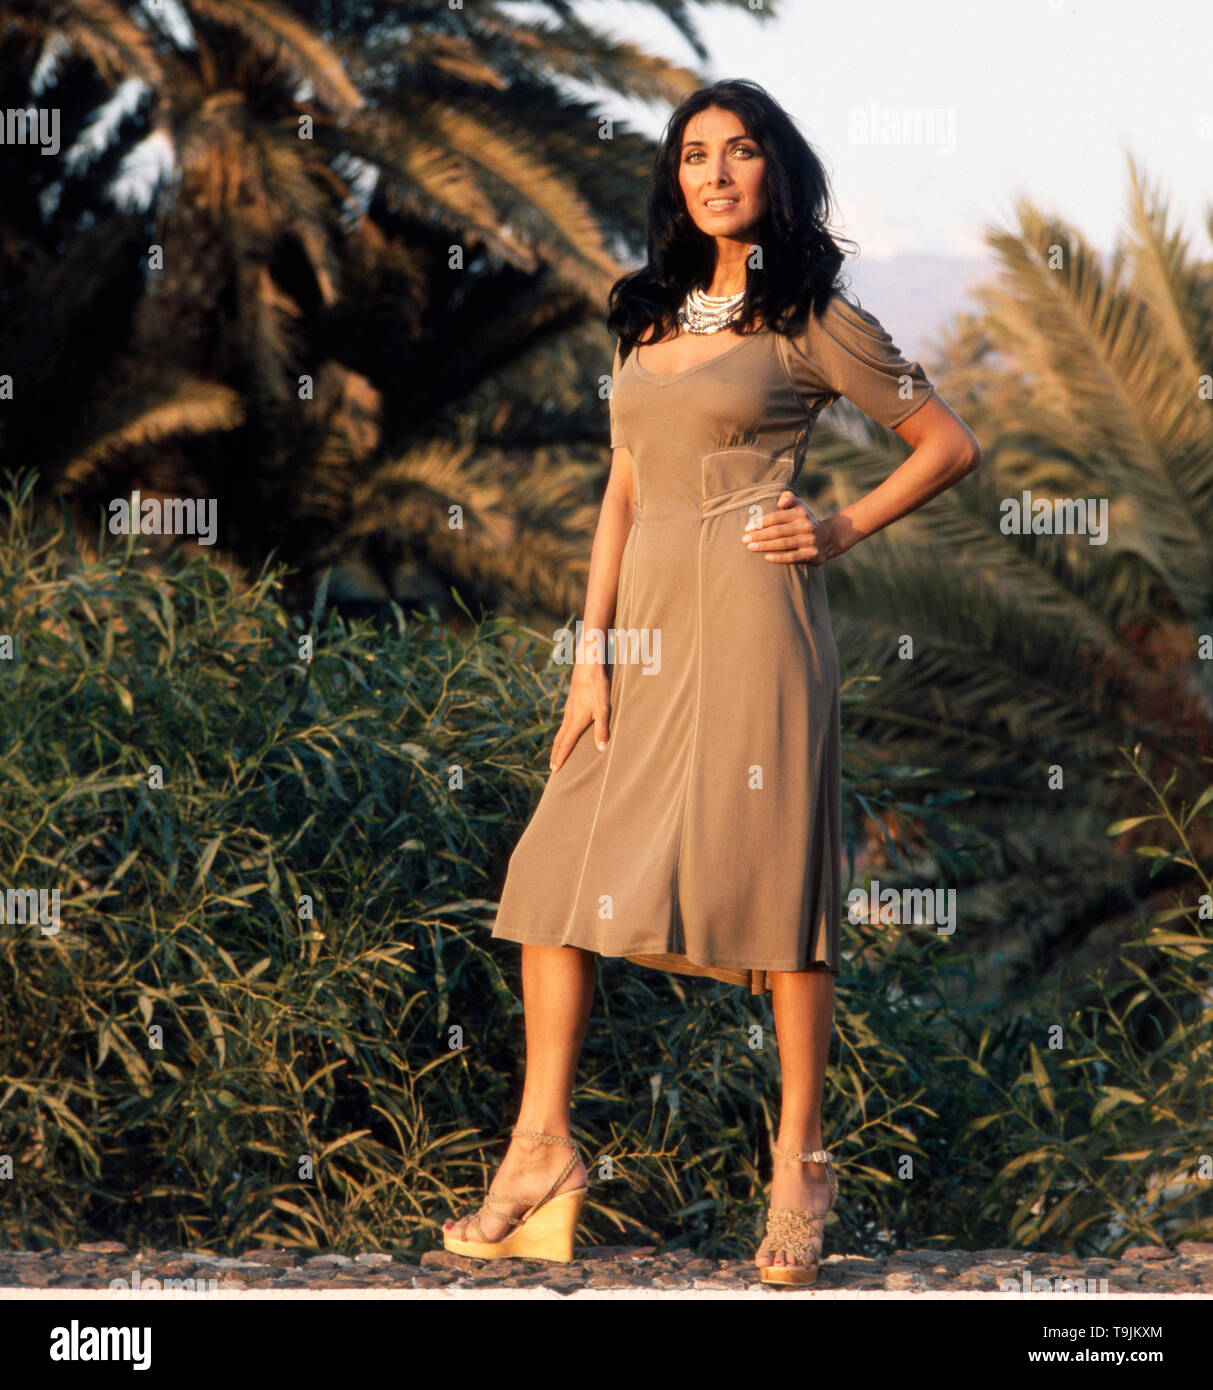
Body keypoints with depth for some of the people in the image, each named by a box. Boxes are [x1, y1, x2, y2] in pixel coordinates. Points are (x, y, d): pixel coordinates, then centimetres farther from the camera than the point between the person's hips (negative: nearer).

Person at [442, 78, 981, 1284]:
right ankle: (540, 1151, 4)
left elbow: (951, 444, 5)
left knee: (770, 876, -3)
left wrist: (842, 530, -4)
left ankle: (799, 1162, 6)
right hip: (645, 619, 6)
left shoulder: (810, 322, 0)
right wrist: (592, 655, 7)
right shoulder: (652, 316, 16)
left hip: (750, 617, -6)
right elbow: (622, 494, 14)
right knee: (559, 868, 0)